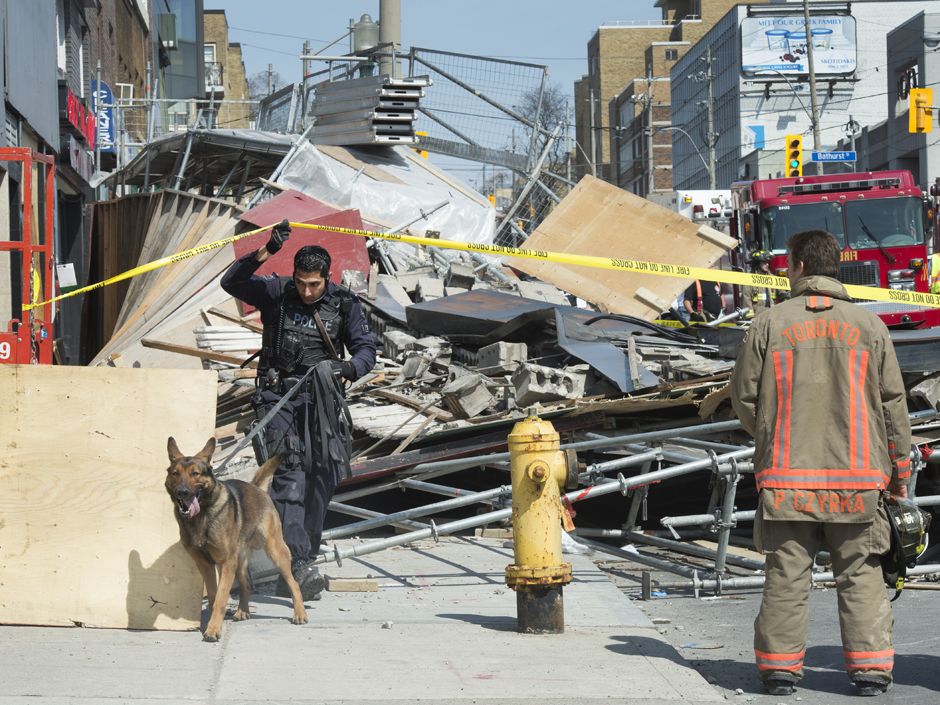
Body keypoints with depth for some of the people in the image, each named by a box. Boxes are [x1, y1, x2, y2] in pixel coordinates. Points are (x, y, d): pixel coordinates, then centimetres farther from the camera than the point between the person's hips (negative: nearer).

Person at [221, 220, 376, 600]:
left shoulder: (344, 304, 3)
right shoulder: (276, 292, 1)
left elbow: (365, 349, 2)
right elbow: (231, 283, -11)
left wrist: (349, 367, -21)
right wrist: (265, 252, -23)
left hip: (321, 400, 2)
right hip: (278, 397, -2)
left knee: (320, 481, 1)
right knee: (289, 475, -17)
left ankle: (295, 569, 12)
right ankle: (298, 562, -25)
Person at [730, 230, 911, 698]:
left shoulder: (770, 324, -2)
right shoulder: (867, 325, 1)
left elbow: (744, 395, 3)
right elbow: (893, 403, 4)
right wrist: (900, 469, 14)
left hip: (787, 475, -1)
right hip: (858, 475, 1)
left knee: (786, 574, 6)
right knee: (860, 574, 7)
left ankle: (780, 664, 9)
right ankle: (870, 667, 5)